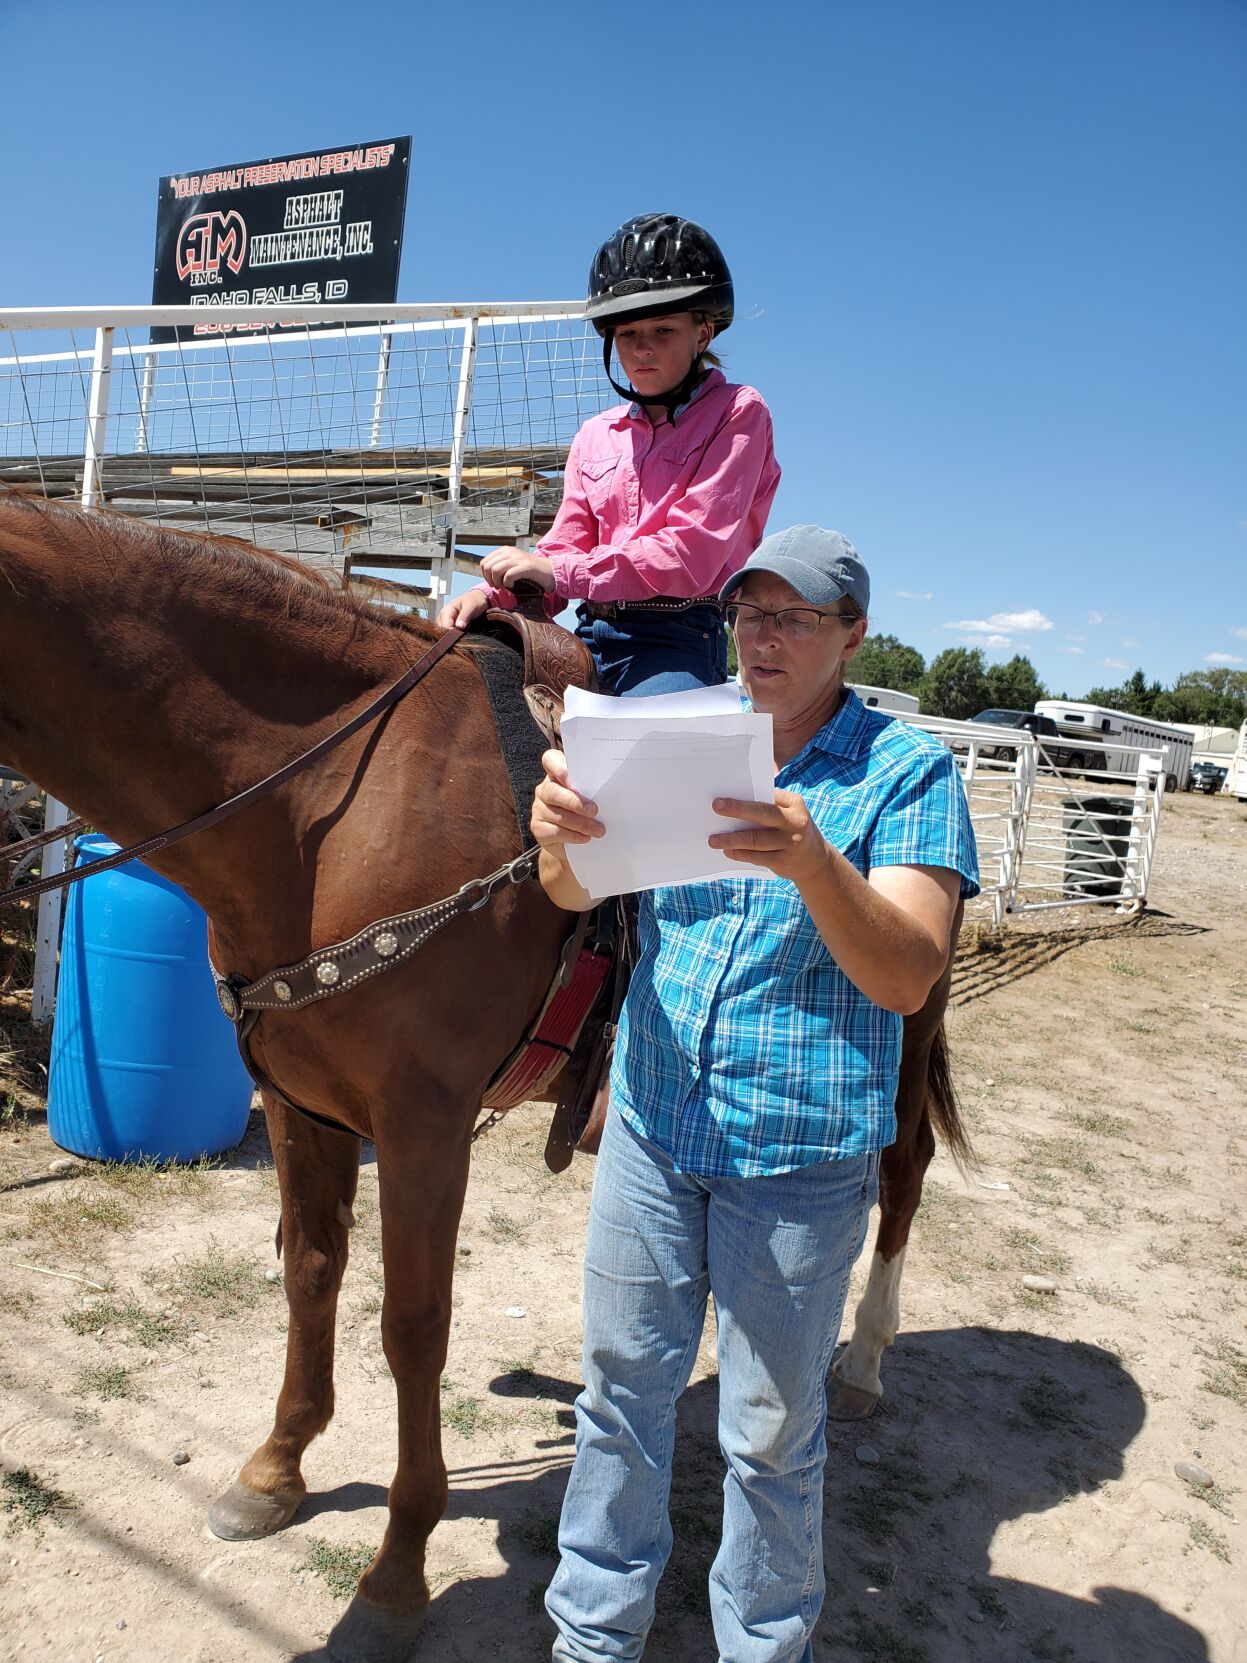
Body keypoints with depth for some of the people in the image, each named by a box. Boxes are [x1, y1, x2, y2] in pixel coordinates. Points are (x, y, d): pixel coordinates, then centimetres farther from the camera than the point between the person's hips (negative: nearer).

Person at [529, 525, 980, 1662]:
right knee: (621, 1393, 17)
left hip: (800, 1154, -3)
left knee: (772, 1431, 13)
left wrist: (812, 862, -37)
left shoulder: (909, 771, -8)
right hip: (653, 1125, 4)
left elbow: (906, 978, -19)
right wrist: (560, 831, -27)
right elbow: (577, 896, -3)